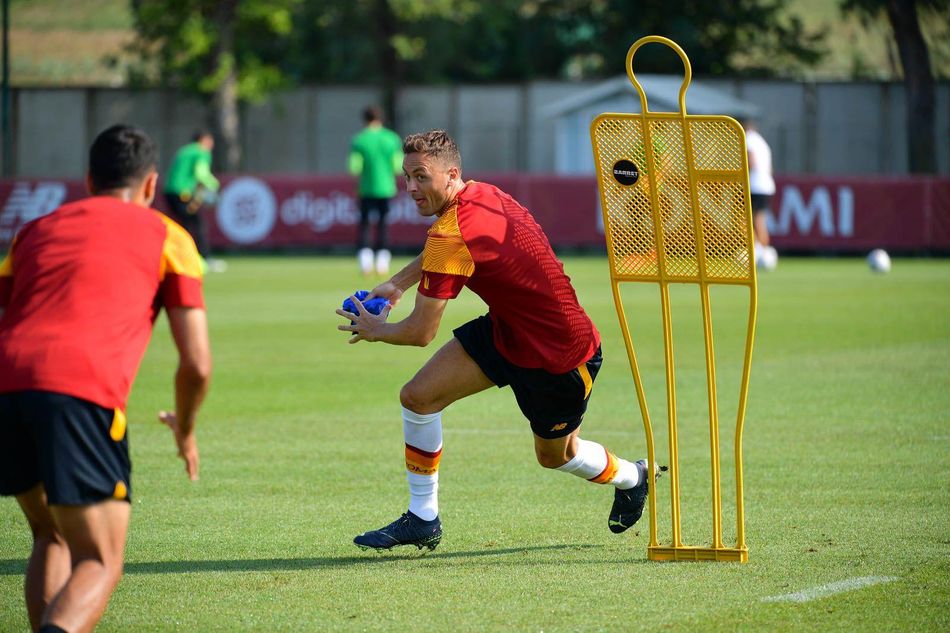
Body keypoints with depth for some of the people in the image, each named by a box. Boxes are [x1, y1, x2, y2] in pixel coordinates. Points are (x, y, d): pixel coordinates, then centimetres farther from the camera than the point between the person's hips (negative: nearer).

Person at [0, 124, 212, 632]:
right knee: (99, 565, 0)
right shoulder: (166, 237, 20)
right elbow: (197, 363, 14)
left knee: (51, 539, 25)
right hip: (84, 391, -4)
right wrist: (185, 429, 33)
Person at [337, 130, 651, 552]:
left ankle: (631, 477, 48)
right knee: (417, 397, -5)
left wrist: (376, 330, -6)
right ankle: (422, 520, 5)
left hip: (560, 358, -9)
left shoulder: (453, 234, -32)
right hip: (505, 329, 9)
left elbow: (421, 333, -26)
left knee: (555, 456, 17)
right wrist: (397, 285, 11)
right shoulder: (480, 196, -6)